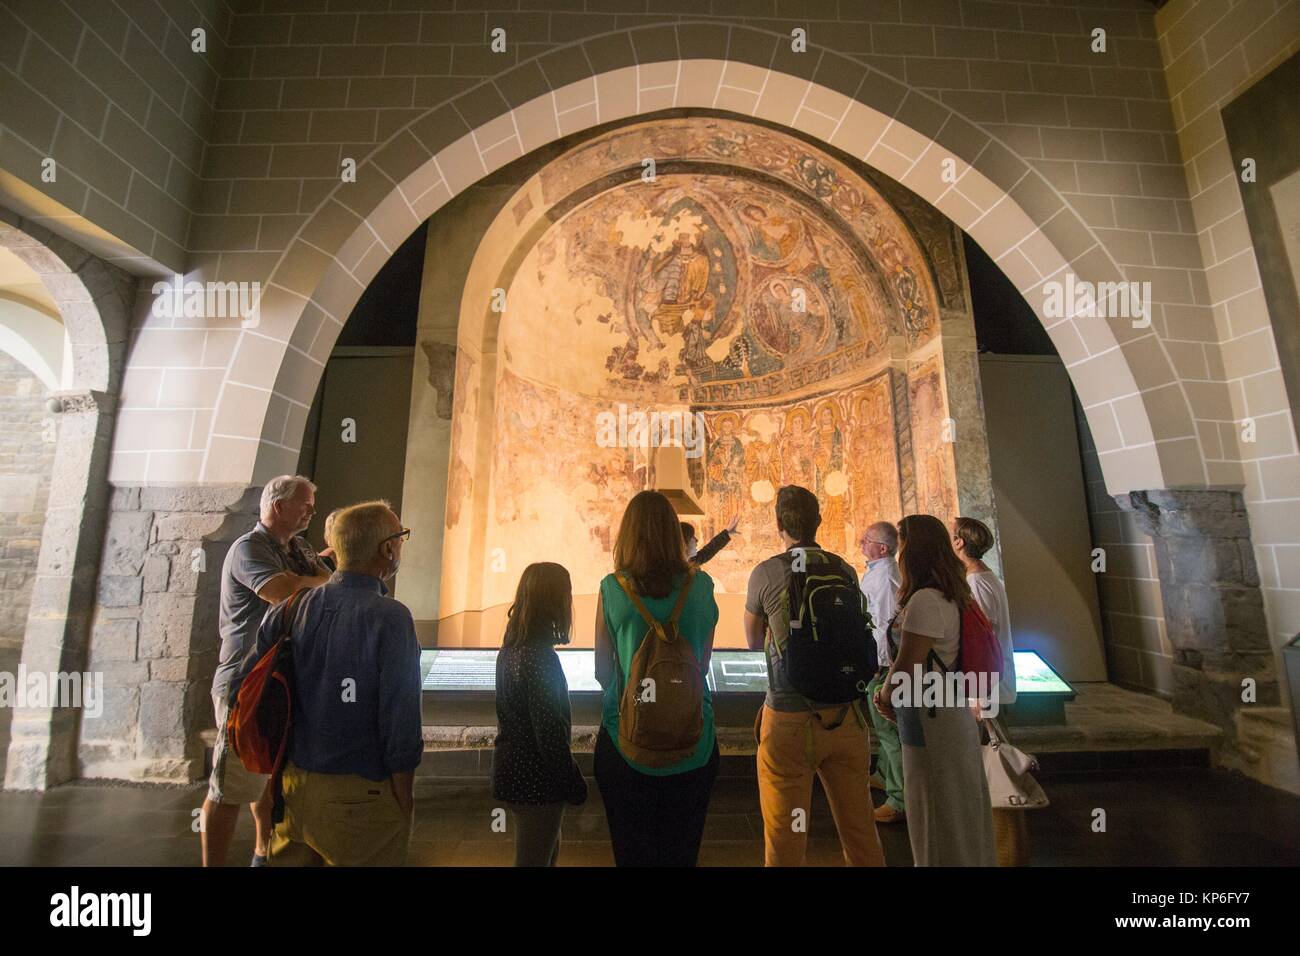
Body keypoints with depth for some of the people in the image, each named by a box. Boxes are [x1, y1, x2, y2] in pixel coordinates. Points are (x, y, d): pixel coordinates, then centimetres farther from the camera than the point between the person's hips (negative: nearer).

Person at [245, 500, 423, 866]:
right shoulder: (390, 617, -22)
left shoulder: (291, 609, -4)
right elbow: (400, 721, -21)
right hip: (358, 795, -5)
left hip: (293, 785, 5)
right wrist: (404, 804, -6)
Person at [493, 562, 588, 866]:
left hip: (513, 767, 9)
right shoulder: (540, 657, -26)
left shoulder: (511, 647, 1)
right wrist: (575, 784, -12)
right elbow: (550, 734, -25)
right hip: (536, 777, -9)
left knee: (548, 850, 25)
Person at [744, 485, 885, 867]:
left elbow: (754, 641, 3)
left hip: (790, 720, -4)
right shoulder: (846, 571, -1)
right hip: (846, 716, 4)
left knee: (785, 838, 12)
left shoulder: (765, 574, -11)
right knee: (860, 830, 21)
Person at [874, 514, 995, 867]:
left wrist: (885, 698, -2)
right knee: (959, 823, 24)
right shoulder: (946, 596, 6)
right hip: (951, 716, 9)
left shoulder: (925, 601, -24)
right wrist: (891, 694, 5)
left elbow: (905, 669, -21)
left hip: (933, 725, -9)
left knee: (940, 827, 9)